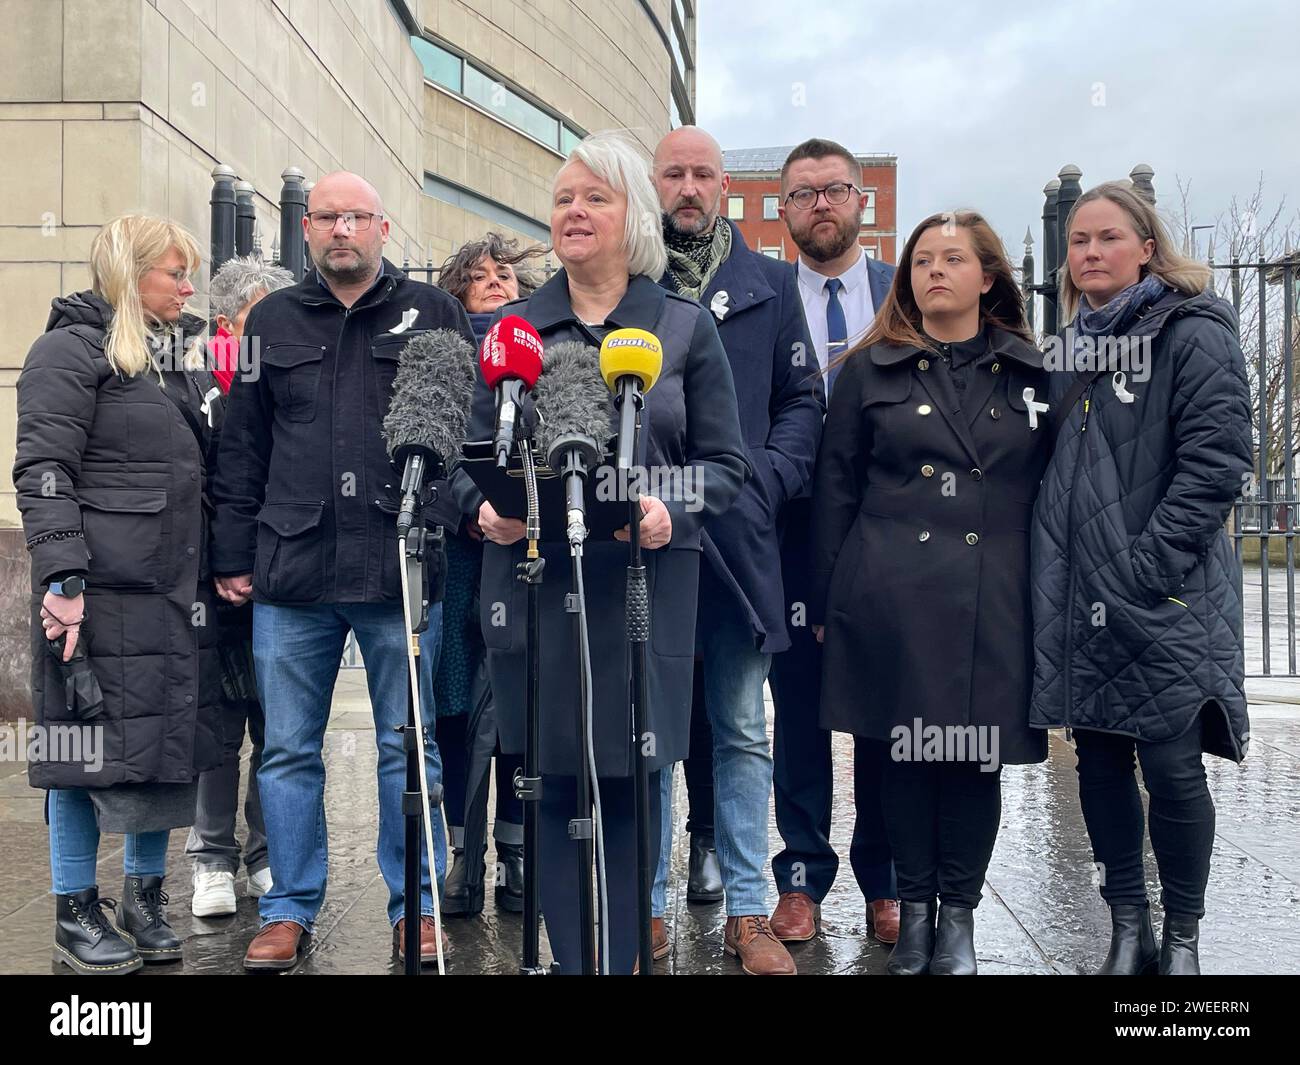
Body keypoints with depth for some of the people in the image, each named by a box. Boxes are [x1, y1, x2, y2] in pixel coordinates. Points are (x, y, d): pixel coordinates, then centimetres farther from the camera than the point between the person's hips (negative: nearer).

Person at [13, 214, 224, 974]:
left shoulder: (185, 352, 18)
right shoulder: (73, 350, -4)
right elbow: (44, 473, -12)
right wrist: (63, 578, -20)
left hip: (182, 591, 7)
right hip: (105, 591, -7)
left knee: (171, 742, 10)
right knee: (93, 748, 1)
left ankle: (145, 897, 24)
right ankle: (77, 912, 14)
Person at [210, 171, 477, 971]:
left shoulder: (433, 316, 6)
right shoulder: (273, 322, 13)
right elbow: (244, 449, 13)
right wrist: (234, 557, 9)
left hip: (402, 572, -2)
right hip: (291, 574, 3)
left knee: (408, 746, 7)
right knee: (288, 751, 9)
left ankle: (415, 906, 19)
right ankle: (290, 910, 22)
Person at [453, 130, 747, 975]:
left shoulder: (686, 327, 6)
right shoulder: (513, 328, 12)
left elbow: (725, 461, 3)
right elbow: (472, 450, 14)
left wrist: (673, 512, -16)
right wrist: (485, 506, -8)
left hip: (643, 583, -1)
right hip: (532, 580, 2)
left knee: (630, 776, 2)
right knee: (553, 777, 4)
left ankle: (620, 957, 16)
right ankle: (570, 958, 16)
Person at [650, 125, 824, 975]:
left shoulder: (769, 284, 10)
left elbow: (802, 401, 9)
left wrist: (768, 479, -6)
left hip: (738, 537, 1)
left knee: (742, 732, 8)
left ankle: (747, 911, 17)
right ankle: (647, 905, 18)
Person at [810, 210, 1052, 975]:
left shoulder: (1032, 373, 8)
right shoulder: (871, 370, 6)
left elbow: (1053, 489, 9)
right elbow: (836, 491, 6)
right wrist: (825, 602, 2)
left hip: (992, 601, 1)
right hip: (893, 593, 0)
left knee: (977, 754, 4)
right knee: (907, 749, 5)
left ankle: (960, 913, 19)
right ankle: (914, 905, 21)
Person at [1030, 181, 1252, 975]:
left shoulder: (1195, 336, -5)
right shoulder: (1077, 348, 15)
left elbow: (1215, 462, -14)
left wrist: (1146, 564, -18)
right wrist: (1055, 566, 11)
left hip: (1162, 600, -6)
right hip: (1081, 598, 6)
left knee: (1171, 769, -3)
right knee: (1100, 762, 9)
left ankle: (1183, 938, 15)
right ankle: (1129, 930, 21)